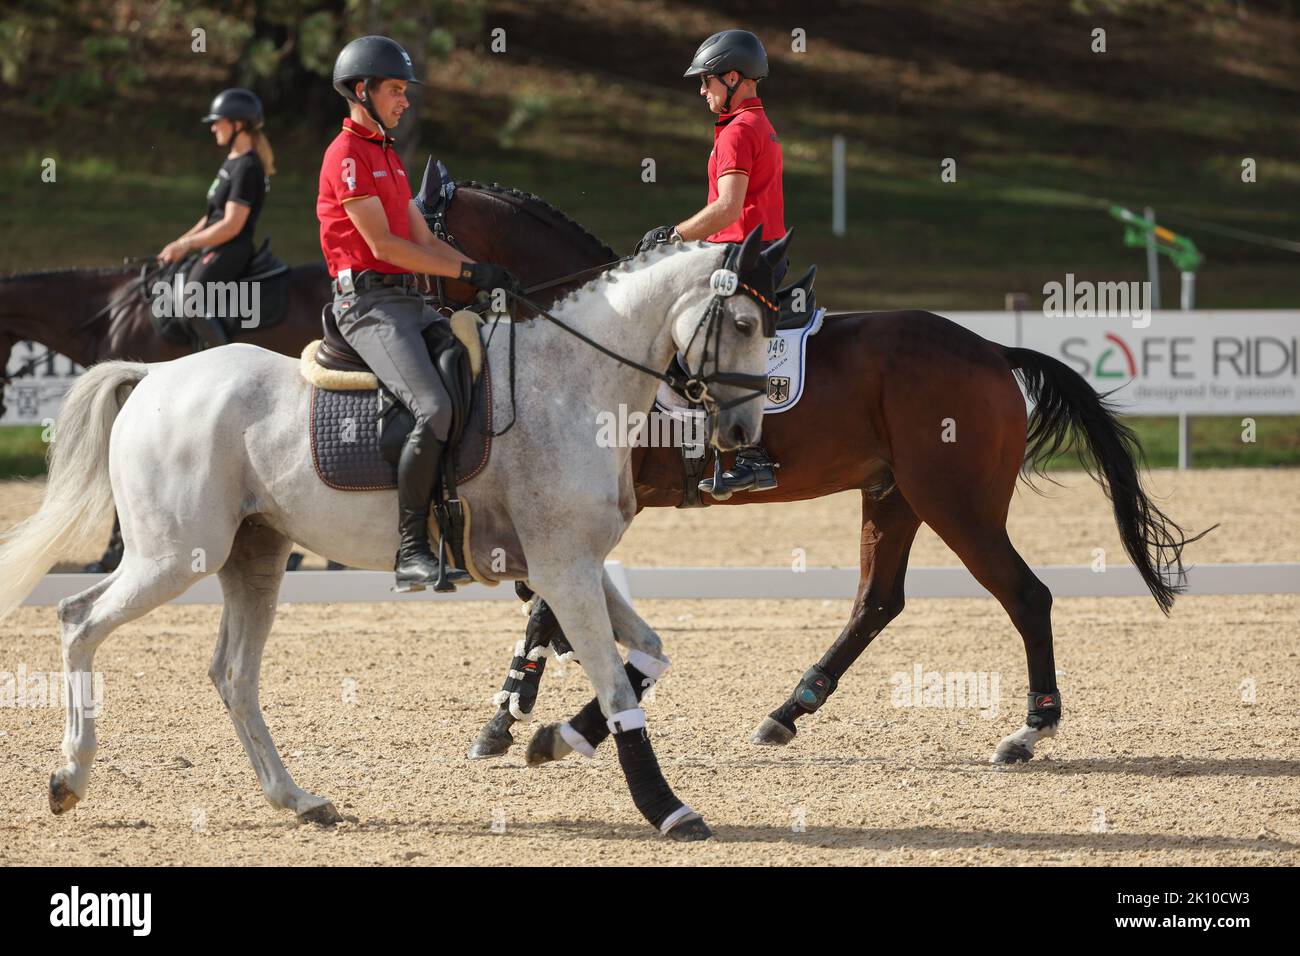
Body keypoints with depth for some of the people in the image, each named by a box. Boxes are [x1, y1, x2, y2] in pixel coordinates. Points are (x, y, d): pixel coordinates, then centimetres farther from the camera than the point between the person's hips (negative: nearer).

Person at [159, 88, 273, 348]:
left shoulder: (247, 167, -15)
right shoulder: (232, 161, 17)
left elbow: (232, 225, -20)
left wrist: (186, 244, -15)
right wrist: (180, 244, 13)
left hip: (230, 251, -11)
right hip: (216, 250, 11)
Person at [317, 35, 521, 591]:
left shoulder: (388, 156, 23)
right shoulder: (347, 155, -8)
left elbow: (424, 241, 21)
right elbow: (383, 244, -15)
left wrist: (486, 274, 7)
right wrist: (467, 272, -15)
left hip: (410, 304, 10)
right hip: (370, 304, -10)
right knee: (436, 410, -26)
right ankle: (411, 552, -25)